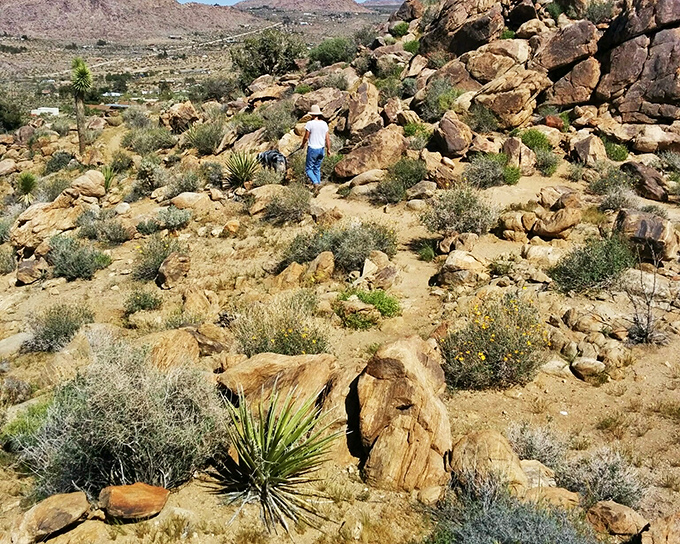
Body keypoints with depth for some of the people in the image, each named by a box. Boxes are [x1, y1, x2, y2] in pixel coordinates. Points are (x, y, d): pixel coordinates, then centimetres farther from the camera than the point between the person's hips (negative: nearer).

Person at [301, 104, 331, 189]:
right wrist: (328, 149, 14)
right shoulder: (324, 124, 2)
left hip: (312, 149, -5)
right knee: (317, 168, 18)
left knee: (308, 169, 3)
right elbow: (327, 138, 4)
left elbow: (306, 137, -9)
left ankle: (315, 182, -17)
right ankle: (318, 185, 18)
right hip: (321, 149, 5)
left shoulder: (310, 123, -13)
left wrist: (303, 144, 11)